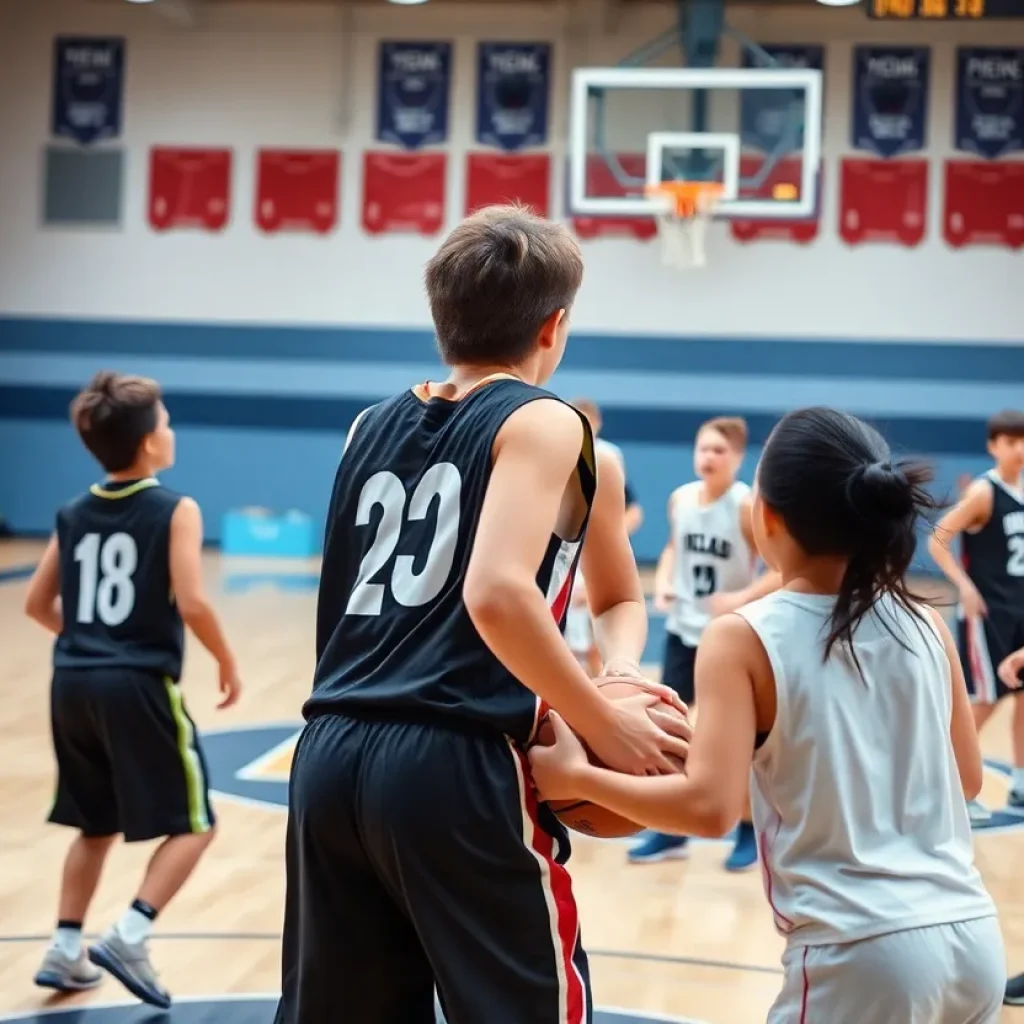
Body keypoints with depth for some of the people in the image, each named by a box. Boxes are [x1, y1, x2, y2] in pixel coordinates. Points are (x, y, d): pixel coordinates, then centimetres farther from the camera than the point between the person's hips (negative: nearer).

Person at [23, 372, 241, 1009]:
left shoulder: (73, 515, 10)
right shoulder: (175, 511, -8)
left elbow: (38, 604, 15)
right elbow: (192, 604, -17)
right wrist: (228, 663, -2)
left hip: (73, 685, 6)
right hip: (140, 687, -6)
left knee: (95, 825, 22)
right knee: (193, 825, 6)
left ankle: (66, 950, 20)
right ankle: (129, 938, -8)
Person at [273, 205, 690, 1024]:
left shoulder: (372, 427, 16)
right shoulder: (544, 424, -1)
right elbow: (497, 593, -17)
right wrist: (604, 725, -9)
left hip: (330, 758, 6)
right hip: (455, 768, -6)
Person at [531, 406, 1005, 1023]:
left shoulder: (744, 640, -8)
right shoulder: (926, 624, 5)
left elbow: (709, 805, -18)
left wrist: (577, 776, -6)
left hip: (864, 953, -5)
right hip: (974, 937, 5)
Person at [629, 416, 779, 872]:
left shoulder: (748, 506, -17)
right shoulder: (680, 498, 0)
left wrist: (742, 598, -29)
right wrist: (662, 582, -1)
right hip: (683, 630, 5)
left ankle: (750, 831, 21)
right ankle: (671, 830, 18)